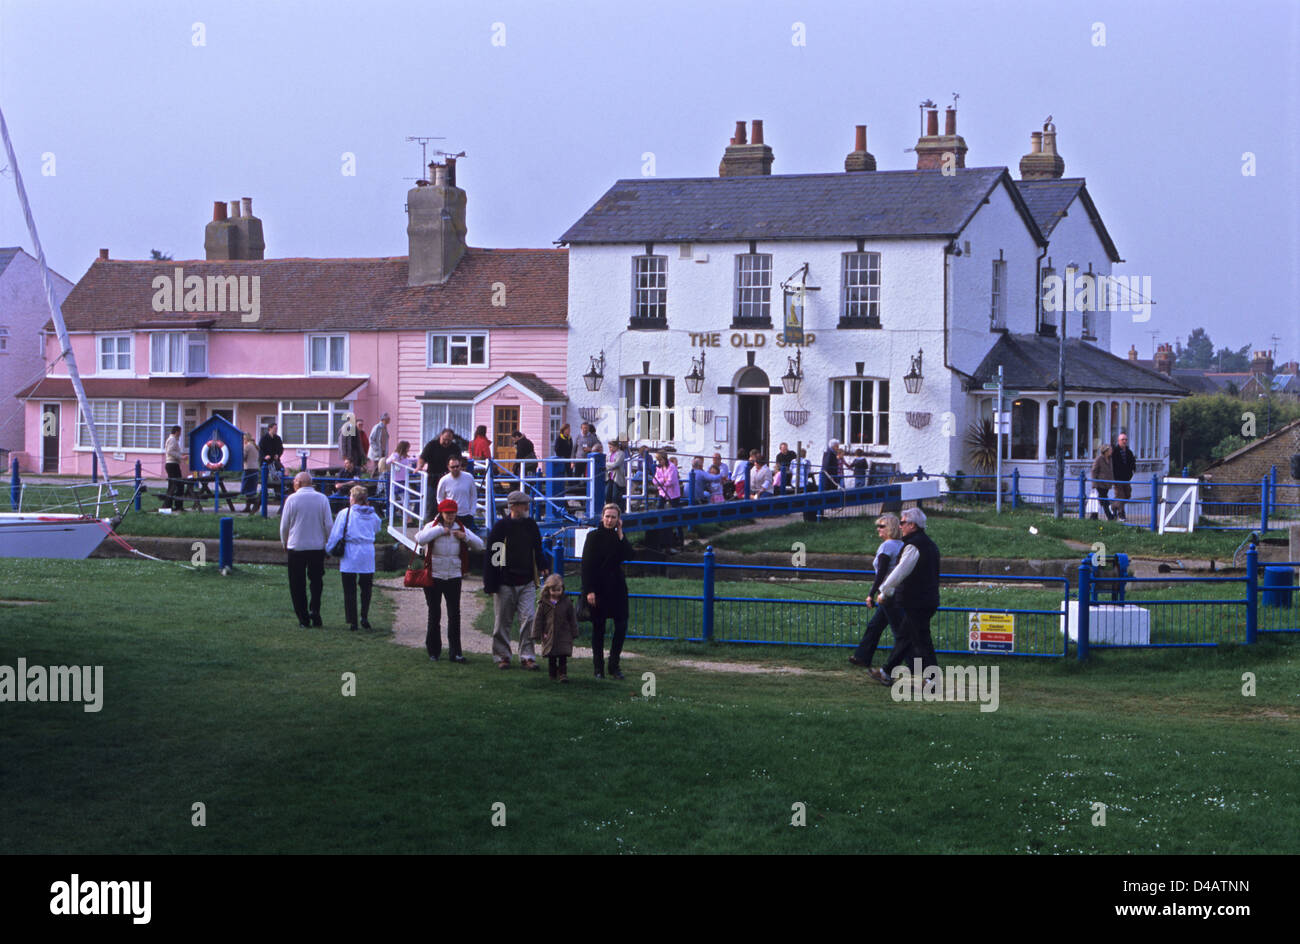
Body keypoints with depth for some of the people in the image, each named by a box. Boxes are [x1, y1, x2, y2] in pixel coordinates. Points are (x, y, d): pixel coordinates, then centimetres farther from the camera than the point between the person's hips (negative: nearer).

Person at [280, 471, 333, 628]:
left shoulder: (292, 499, -7)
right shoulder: (322, 499, -1)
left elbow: (284, 525, 0)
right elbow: (328, 525, 1)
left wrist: (284, 543, 16)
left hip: (296, 547, -2)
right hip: (318, 546, 2)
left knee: (298, 585, 7)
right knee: (316, 581, 14)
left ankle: (303, 618, 7)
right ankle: (315, 611, -4)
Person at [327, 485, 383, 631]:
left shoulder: (345, 513, -6)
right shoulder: (372, 515, 5)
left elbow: (335, 534, -5)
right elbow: (377, 528, 25)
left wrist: (329, 549, 6)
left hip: (350, 555, -3)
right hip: (368, 554, 3)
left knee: (349, 590, 3)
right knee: (366, 588, 14)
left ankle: (352, 621, 2)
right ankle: (365, 618, 5)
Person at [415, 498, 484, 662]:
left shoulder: (461, 529, 7)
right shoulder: (432, 527, -1)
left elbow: (480, 545, 5)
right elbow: (419, 538, -22)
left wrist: (465, 537, -11)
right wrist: (440, 530, -18)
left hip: (454, 576, 2)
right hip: (434, 576, -2)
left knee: (454, 615, -4)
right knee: (434, 615, 5)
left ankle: (455, 652, -2)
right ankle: (433, 651, 16)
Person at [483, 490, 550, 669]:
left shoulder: (530, 525, 10)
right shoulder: (501, 526, -4)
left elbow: (538, 549, 23)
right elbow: (492, 554, -4)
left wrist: (543, 567, 9)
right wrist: (490, 582, -7)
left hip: (527, 582, 3)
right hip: (505, 583, -3)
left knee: (529, 618, -6)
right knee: (503, 621, 5)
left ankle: (527, 656, -1)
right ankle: (502, 656, 16)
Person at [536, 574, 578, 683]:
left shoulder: (566, 603, 1)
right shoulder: (543, 604, -1)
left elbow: (572, 620, 7)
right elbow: (538, 620, 3)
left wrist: (574, 633, 5)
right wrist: (539, 633, -2)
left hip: (564, 635, 0)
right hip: (549, 636, 0)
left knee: (563, 657, -6)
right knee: (551, 657, 6)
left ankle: (563, 674, -2)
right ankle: (553, 675, 18)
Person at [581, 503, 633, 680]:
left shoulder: (619, 537, 9)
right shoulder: (594, 536, -2)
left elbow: (628, 556, -7)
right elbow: (586, 565, -6)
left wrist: (620, 534, -7)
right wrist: (589, 590, -14)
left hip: (617, 587, 3)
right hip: (598, 588, -3)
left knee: (621, 625, -3)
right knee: (598, 627, 1)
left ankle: (614, 666, 7)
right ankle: (598, 668, 8)